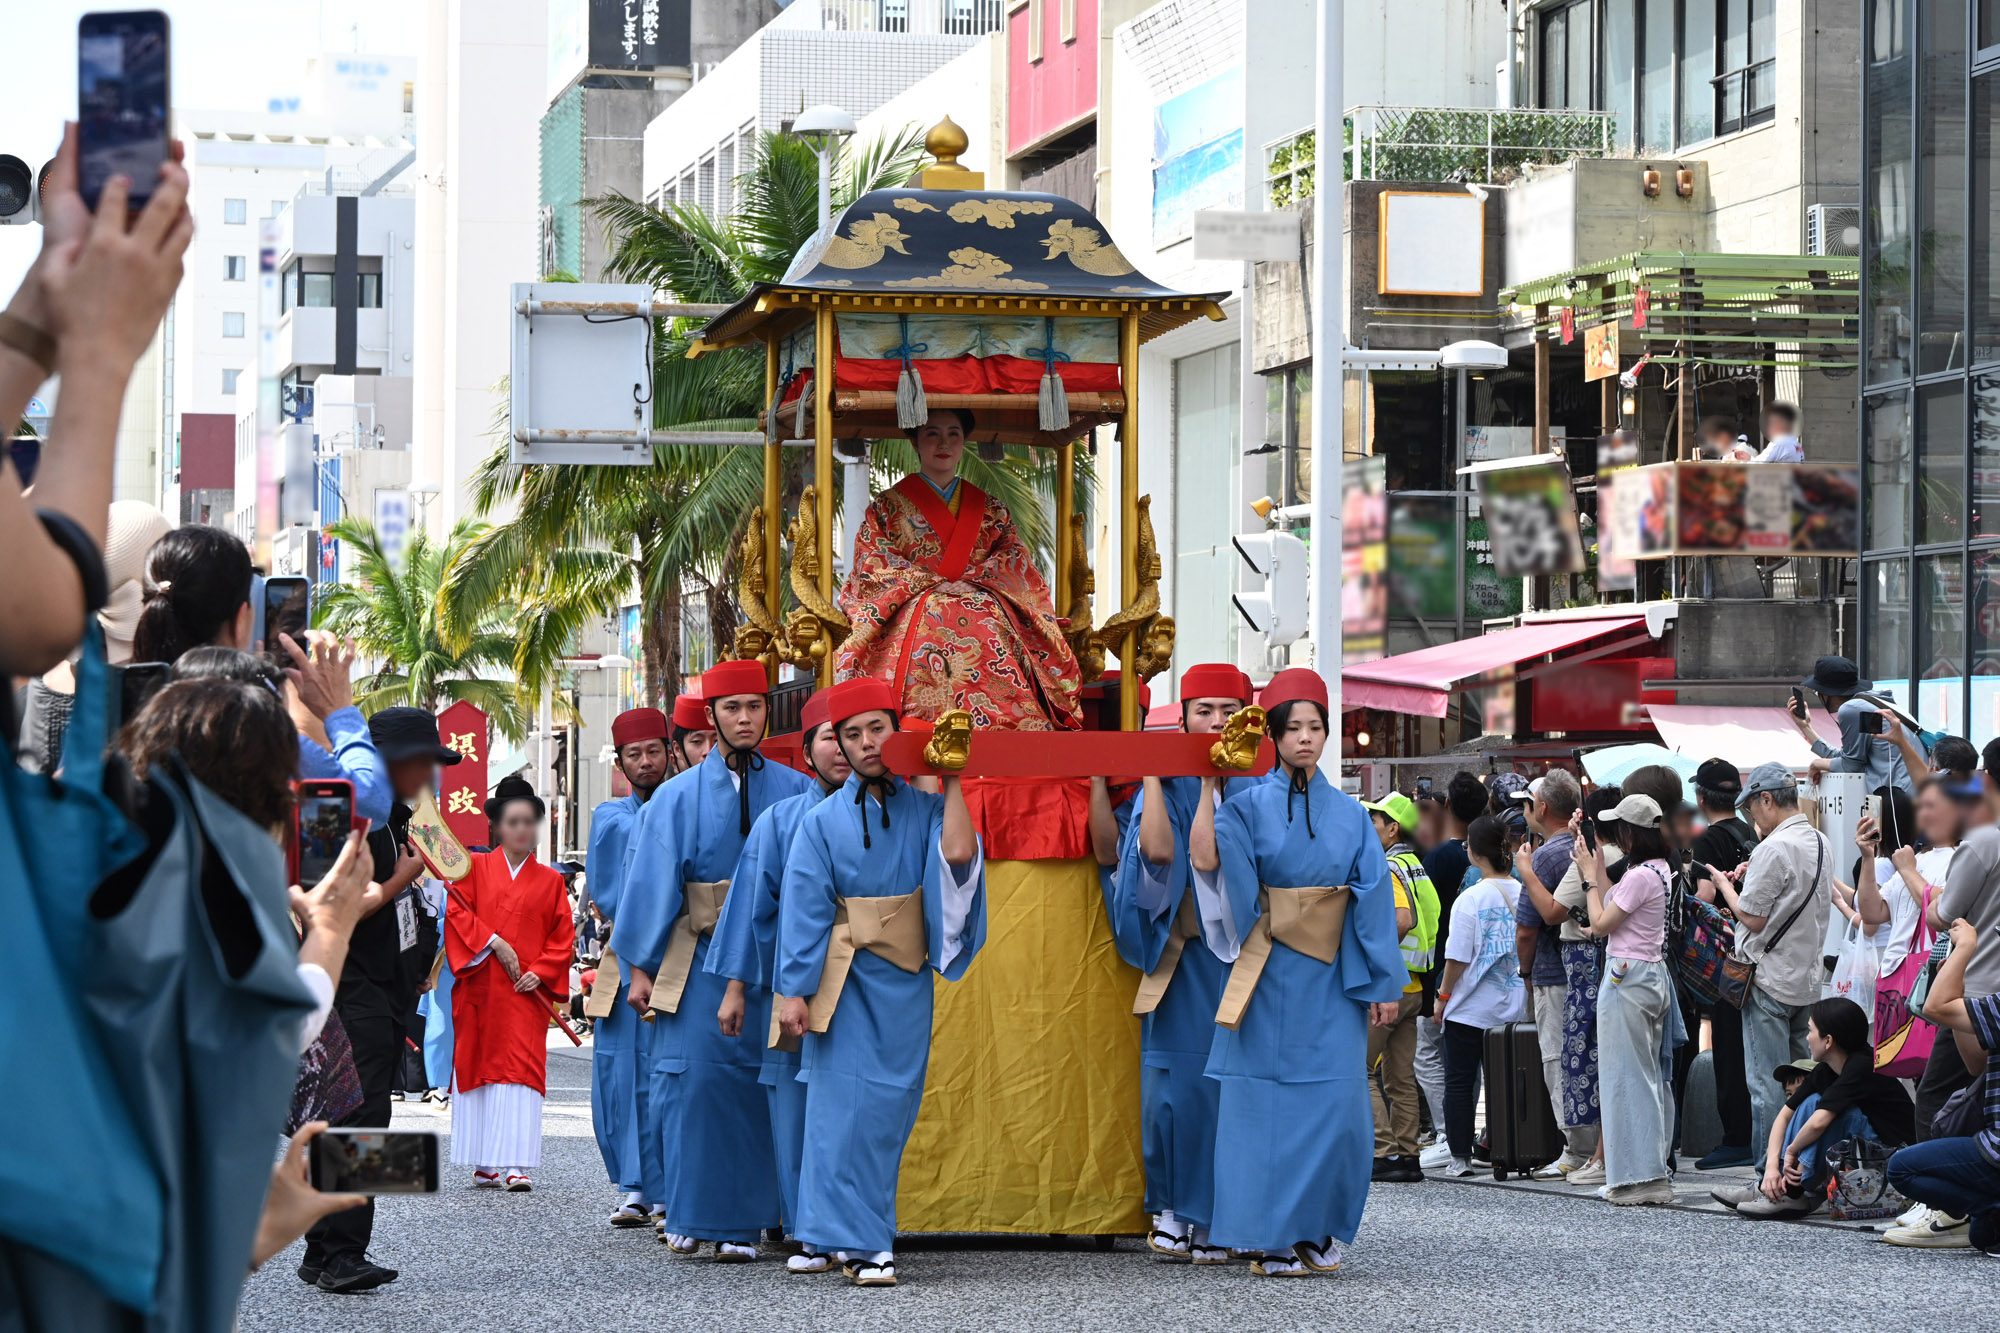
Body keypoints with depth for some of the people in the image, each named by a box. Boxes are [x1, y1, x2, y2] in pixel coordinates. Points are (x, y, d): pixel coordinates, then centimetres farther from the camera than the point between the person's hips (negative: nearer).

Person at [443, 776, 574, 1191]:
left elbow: (562, 936, 9)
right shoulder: (476, 868, 9)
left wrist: (541, 972, -7)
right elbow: (457, 913, 0)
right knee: (478, 1066, 2)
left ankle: (517, 1165, -14)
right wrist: (494, 942, -13)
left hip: (526, 990, 0)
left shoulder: (549, 880, 11)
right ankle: (485, 1163, 10)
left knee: (522, 1068, -10)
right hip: (479, 989, 0)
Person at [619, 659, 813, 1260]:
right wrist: (641, 968, 1)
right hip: (696, 957, 0)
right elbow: (651, 885, 6)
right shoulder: (678, 797, 7)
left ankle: (741, 1222, 3)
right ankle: (691, 1215, 4)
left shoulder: (795, 792, 7)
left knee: (754, 1081, -3)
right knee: (693, 1075, -7)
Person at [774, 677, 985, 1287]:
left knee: (893, 1105, 3)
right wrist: (793, 991, -8)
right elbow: (803, 910, -1)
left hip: (905, 980, 2)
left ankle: (859, 1233, 13)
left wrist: (952, 781, -7)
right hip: (844, 981, -2)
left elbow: (958, 852, -14)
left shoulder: (924, 810, 8)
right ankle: (857, 1242, -5)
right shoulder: (823, 821, 4)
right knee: (848, 1104, -7)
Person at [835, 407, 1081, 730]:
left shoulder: (990, 509, 24)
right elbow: (872, 565, 5)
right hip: (915, 619, -2)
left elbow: (1014, 559, 14)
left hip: (983, 617, 2)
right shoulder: (888, 506, 17)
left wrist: (970, 580, -5)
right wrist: (933, 582, -6)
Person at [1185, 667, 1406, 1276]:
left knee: (1336, 1105, -4)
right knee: (1265, 1102, -2)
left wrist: (1383, 984, 2)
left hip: (1331, 977, 2)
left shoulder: (1349, 813, 10)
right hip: (1268, 973, -2)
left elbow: (1374, 899, 7)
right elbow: (1205, 858, -17)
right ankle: (1270, 1237, 4)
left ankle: (1316, 1230, 8)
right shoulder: (1250, 804, 1)